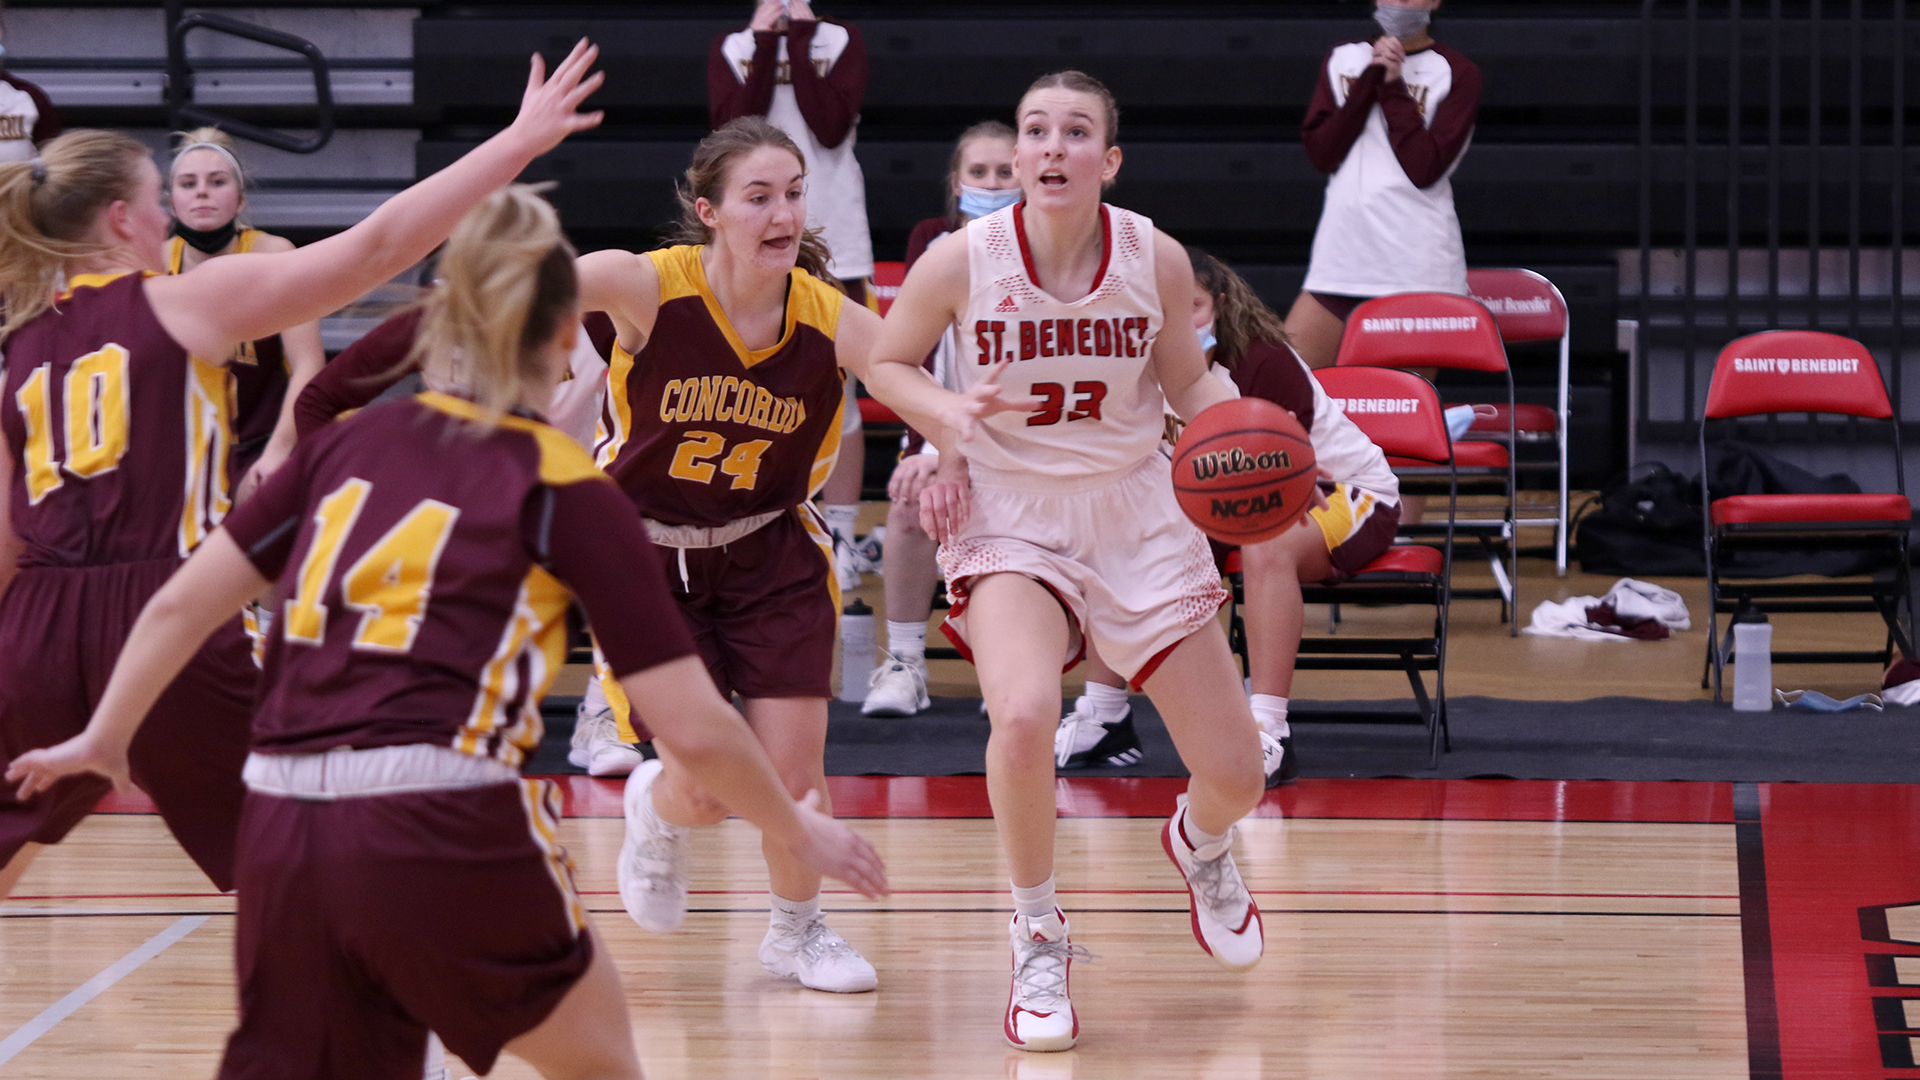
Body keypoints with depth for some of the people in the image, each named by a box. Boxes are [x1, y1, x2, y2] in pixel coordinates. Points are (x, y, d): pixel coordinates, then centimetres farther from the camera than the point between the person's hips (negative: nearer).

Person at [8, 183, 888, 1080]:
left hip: (278, 833, 4)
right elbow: (695, 727, 0)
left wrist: (102, 738, 28)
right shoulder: (569, 492, 2)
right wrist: (797, 830, 17)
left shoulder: (351, 440, 14)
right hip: (439, 835, -4)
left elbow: (182, 604, 13)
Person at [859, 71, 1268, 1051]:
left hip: (1138, 518, 2)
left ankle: (1200, 843, 45)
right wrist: (949, 416, -18)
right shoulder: (961, 262, -16)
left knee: (1234, 772, 3)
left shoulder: (1157, 261, -11)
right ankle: (1037, 941, -5)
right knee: (1023, 716, -32)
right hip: (1010, 519, -2)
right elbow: (884, 362, 2)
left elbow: (1188, 383, 6)